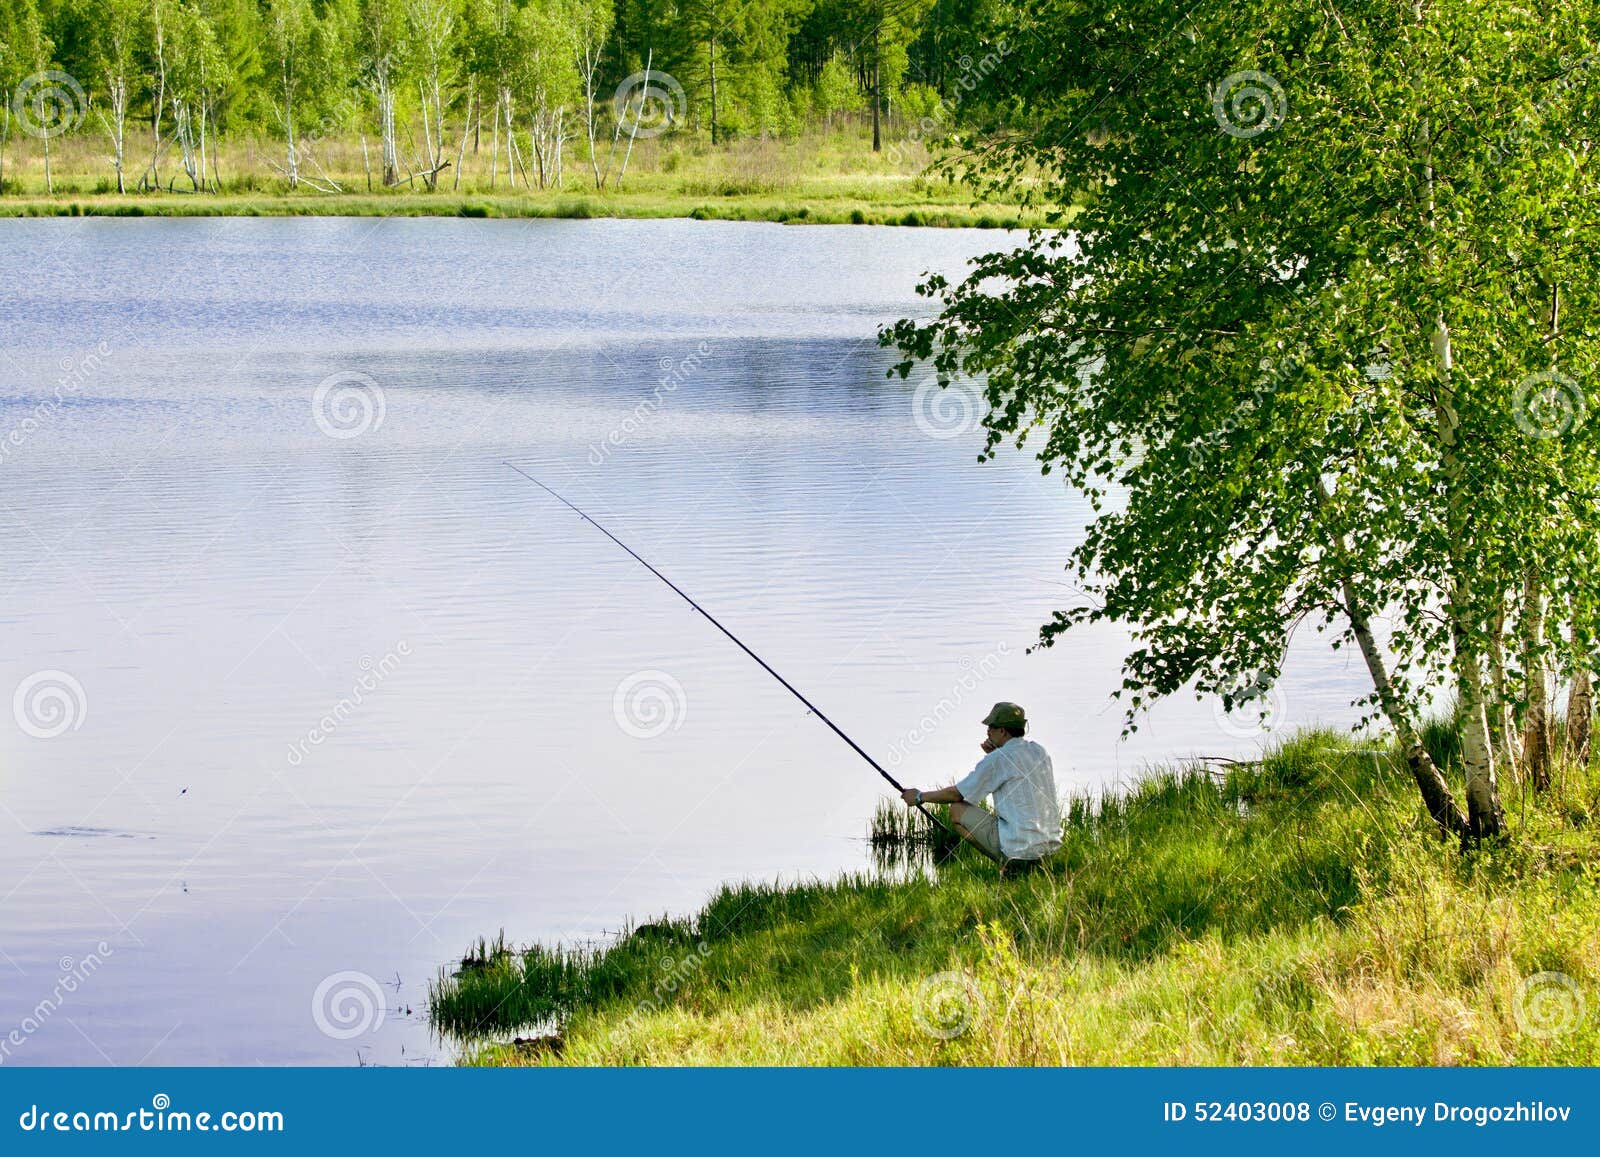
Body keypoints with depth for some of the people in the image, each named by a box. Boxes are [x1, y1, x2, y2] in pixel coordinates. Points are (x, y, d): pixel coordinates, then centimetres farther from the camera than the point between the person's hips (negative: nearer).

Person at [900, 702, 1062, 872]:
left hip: (1019, 849, -8)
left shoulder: (999, 759, -11)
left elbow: (956, 794, -2)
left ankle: (1008, 863, -2)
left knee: (957, 810, 4)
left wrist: (920, 797, 13)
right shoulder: (1038, 751, 10)